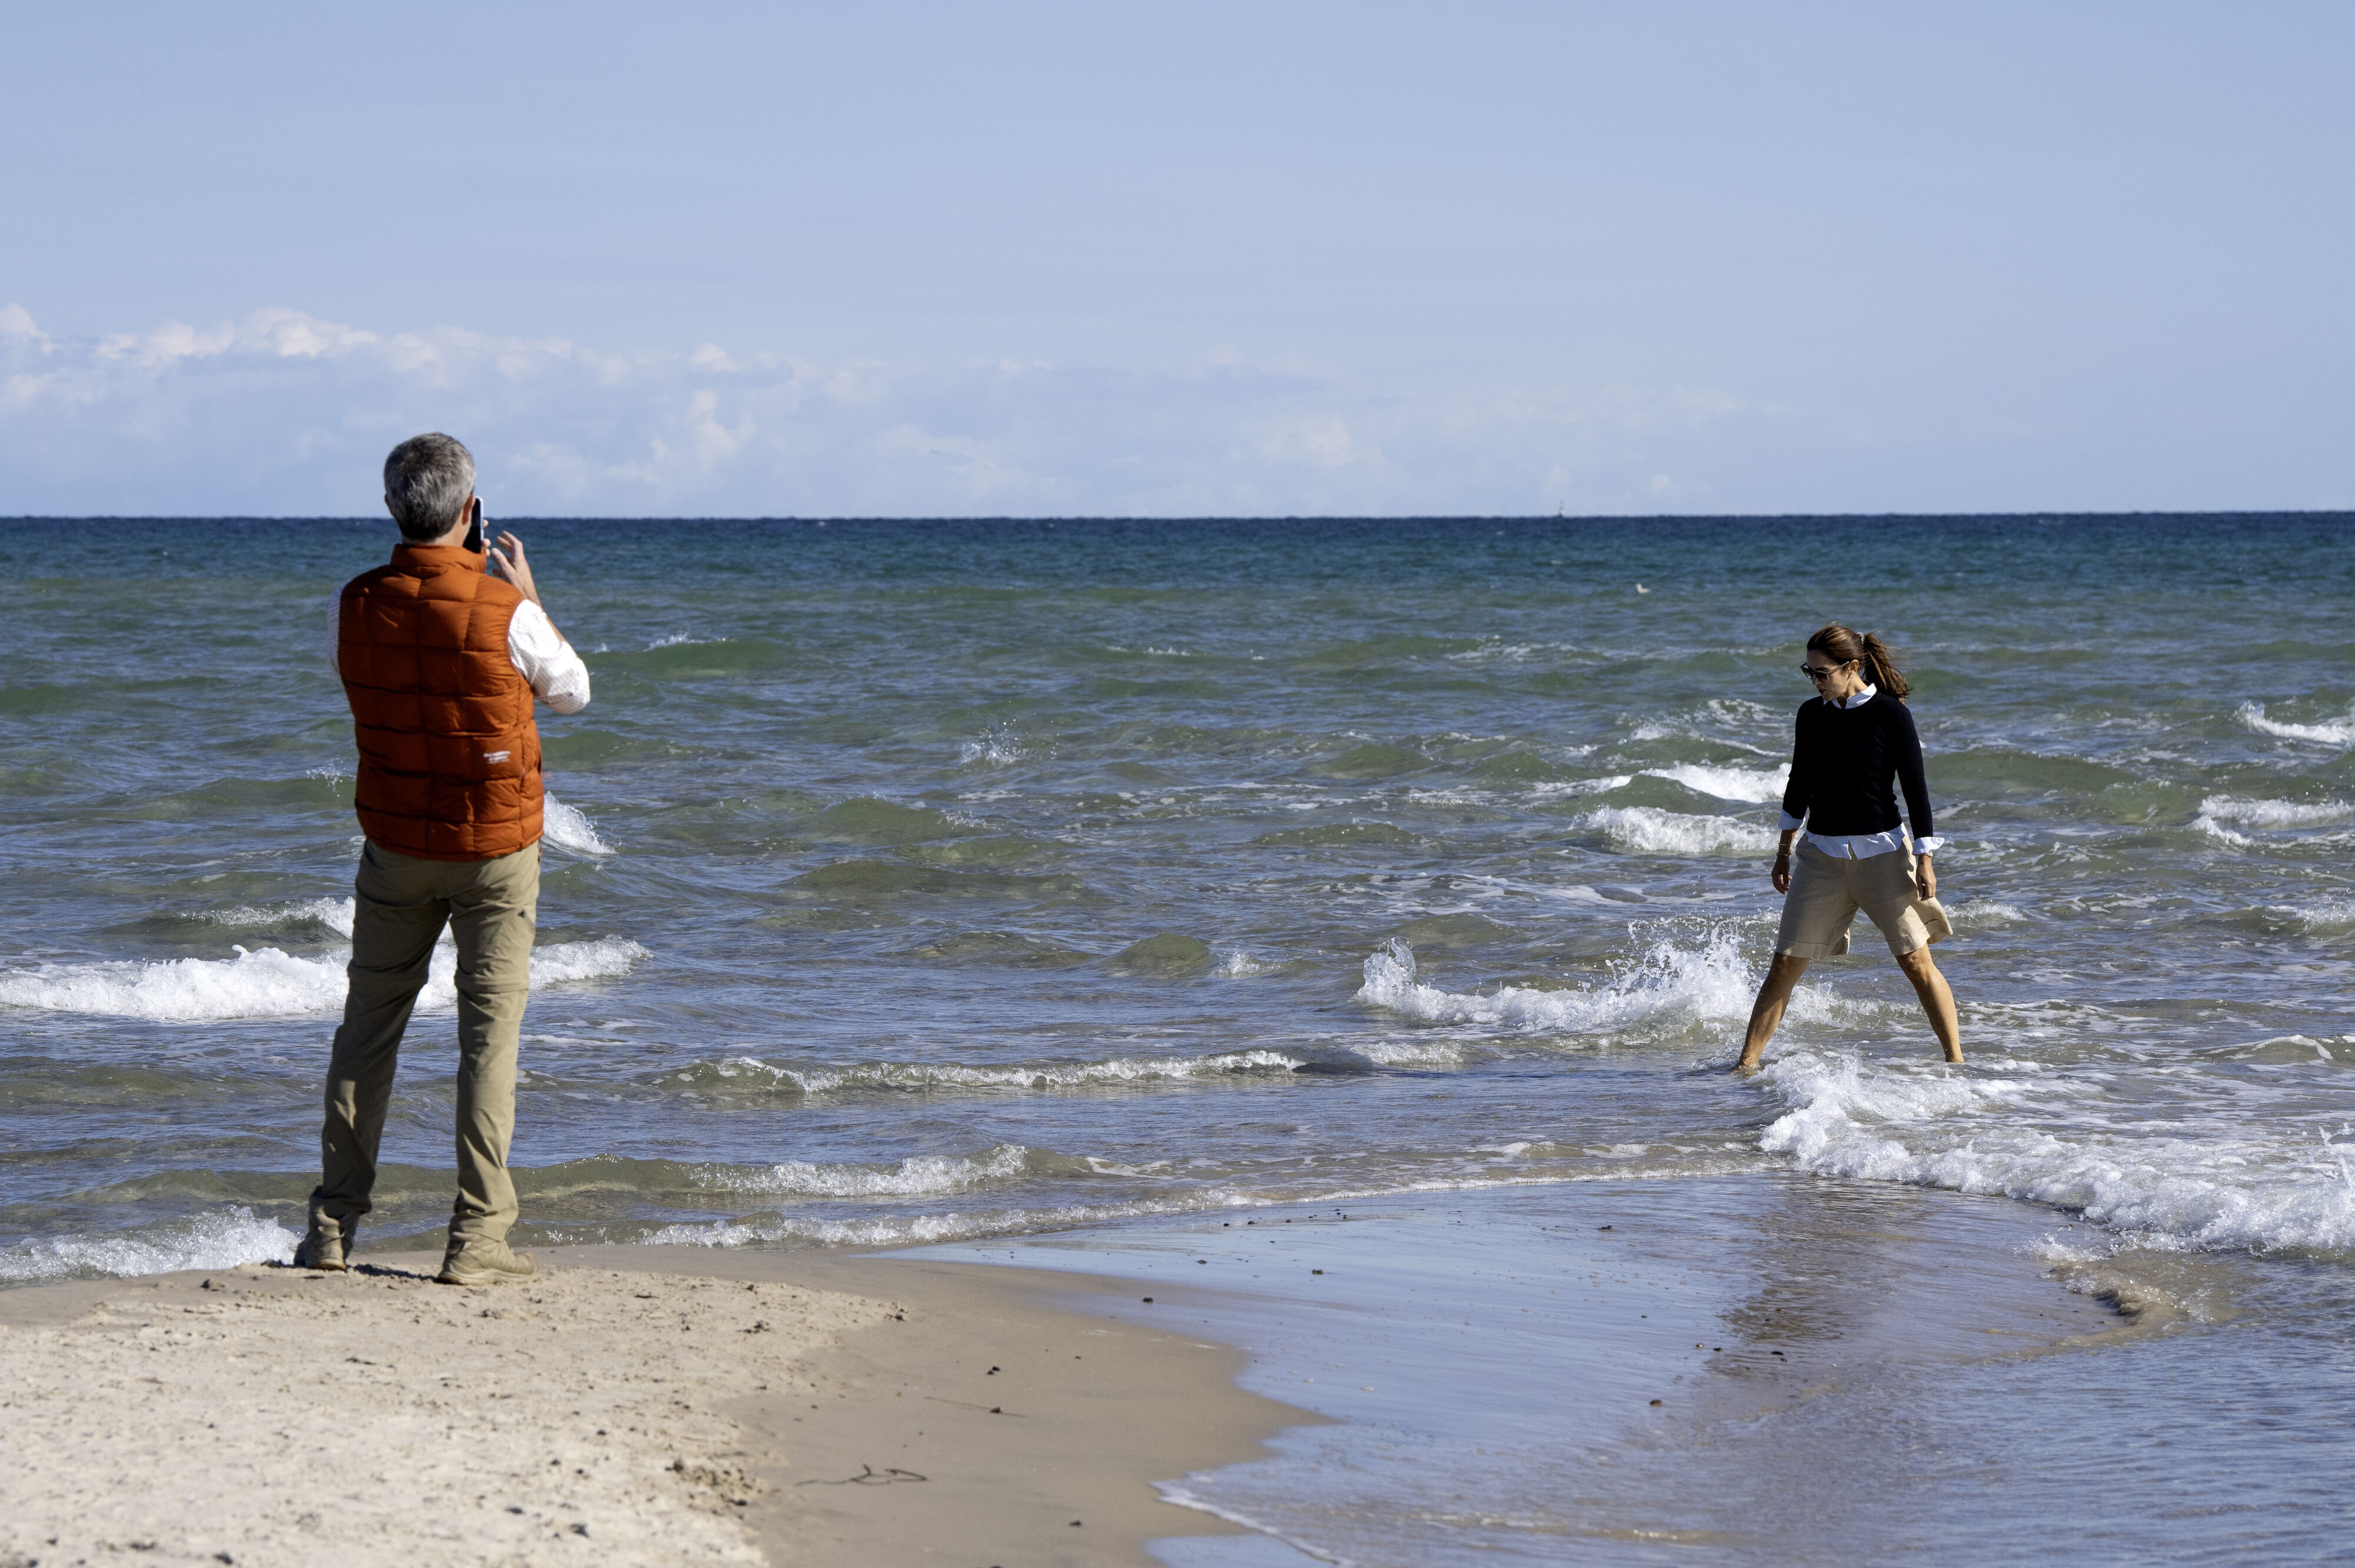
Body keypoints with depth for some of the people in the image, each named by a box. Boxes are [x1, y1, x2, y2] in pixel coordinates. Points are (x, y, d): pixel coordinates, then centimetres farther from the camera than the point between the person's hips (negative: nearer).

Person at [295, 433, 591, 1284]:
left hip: (396, 846, 3)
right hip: (496, 847, -3)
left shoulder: (356, 605, -8)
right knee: (489, 1031, 1)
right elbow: (574, 693, 1)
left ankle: (333, 1228, 15)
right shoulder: (505, 611, -18)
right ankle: (477, 1238, -1)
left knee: (368, 1025, 13)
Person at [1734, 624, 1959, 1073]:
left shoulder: (1890, 714, -9)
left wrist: (1924, 860, -9)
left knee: (1916, 960, -2)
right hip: (1822, 853, 4)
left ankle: (1956, 1060, 7)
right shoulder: (1812, 714, 4)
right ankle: (1747, 1062, 5)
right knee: (1786, 964, 0)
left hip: (1882, 850, -4)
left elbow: (1915, 787, -7)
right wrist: (1783, 850, 19)